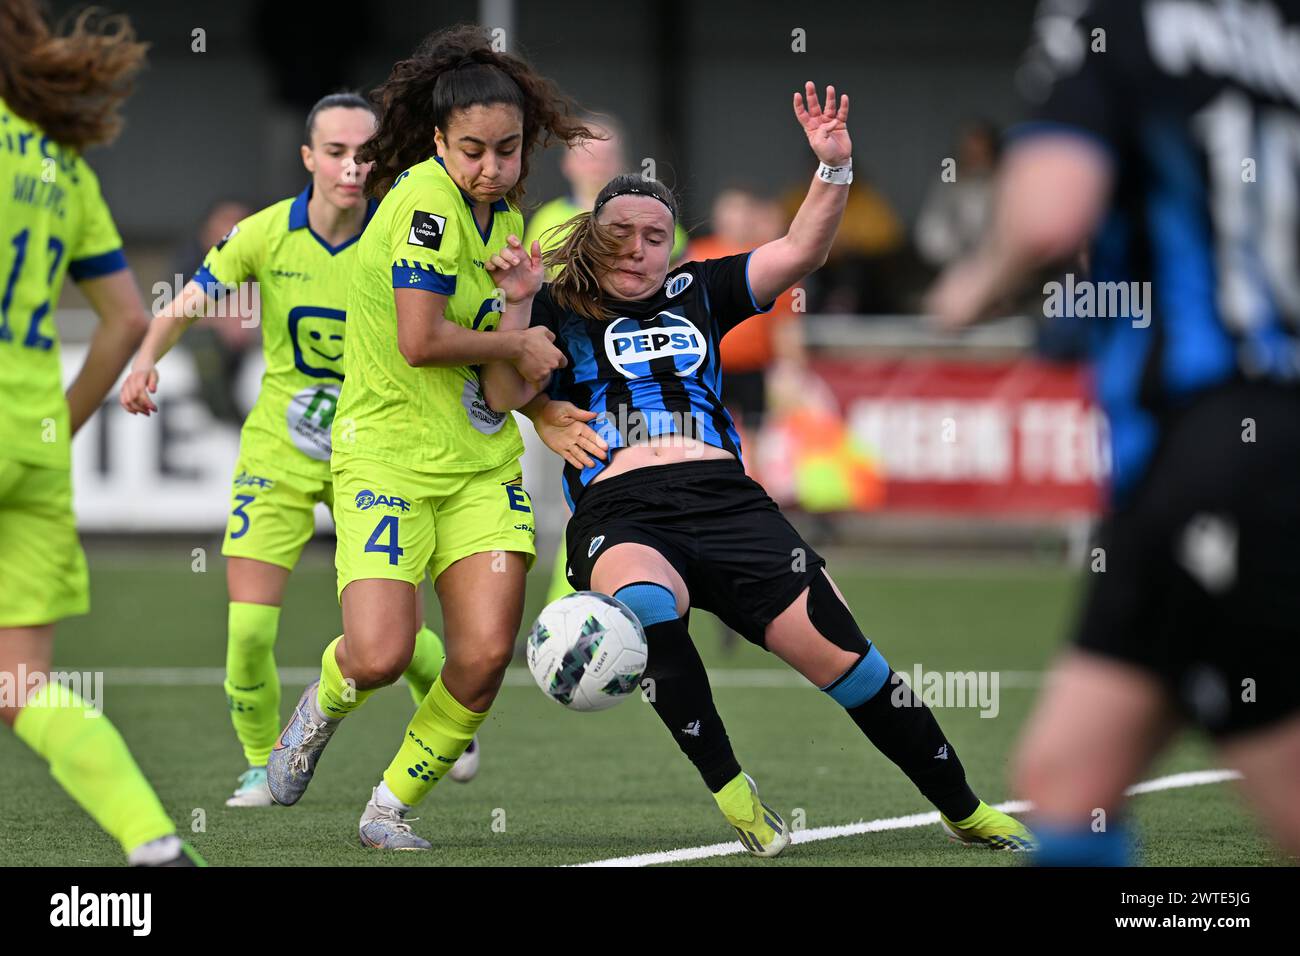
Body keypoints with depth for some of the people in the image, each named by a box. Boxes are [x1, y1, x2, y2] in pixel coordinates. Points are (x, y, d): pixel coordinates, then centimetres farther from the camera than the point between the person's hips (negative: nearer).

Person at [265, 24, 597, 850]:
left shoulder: (505, 214, 10)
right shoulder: (426, 199, -16)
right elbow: (420, 340, -23)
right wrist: (519, 346, -9)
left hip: (482, 459, 7)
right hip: (388, 456, -7)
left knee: (485, 656, -8)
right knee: (381, 657, -17)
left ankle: (391, 807, 12)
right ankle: (324, 706, 21)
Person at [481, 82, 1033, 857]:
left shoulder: (696, 293, 21)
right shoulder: (562, 312, 14)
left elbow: (801, 251, 16)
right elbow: (505, 396, 2)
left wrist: (834, 168, 2)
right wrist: (518, 304, -10)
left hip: (727, 503, 3)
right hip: (620, 514, -2)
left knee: (841, 656, -9)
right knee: (647, 603, -39)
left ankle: (965, 810, 5)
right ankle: (730, 790, -24)